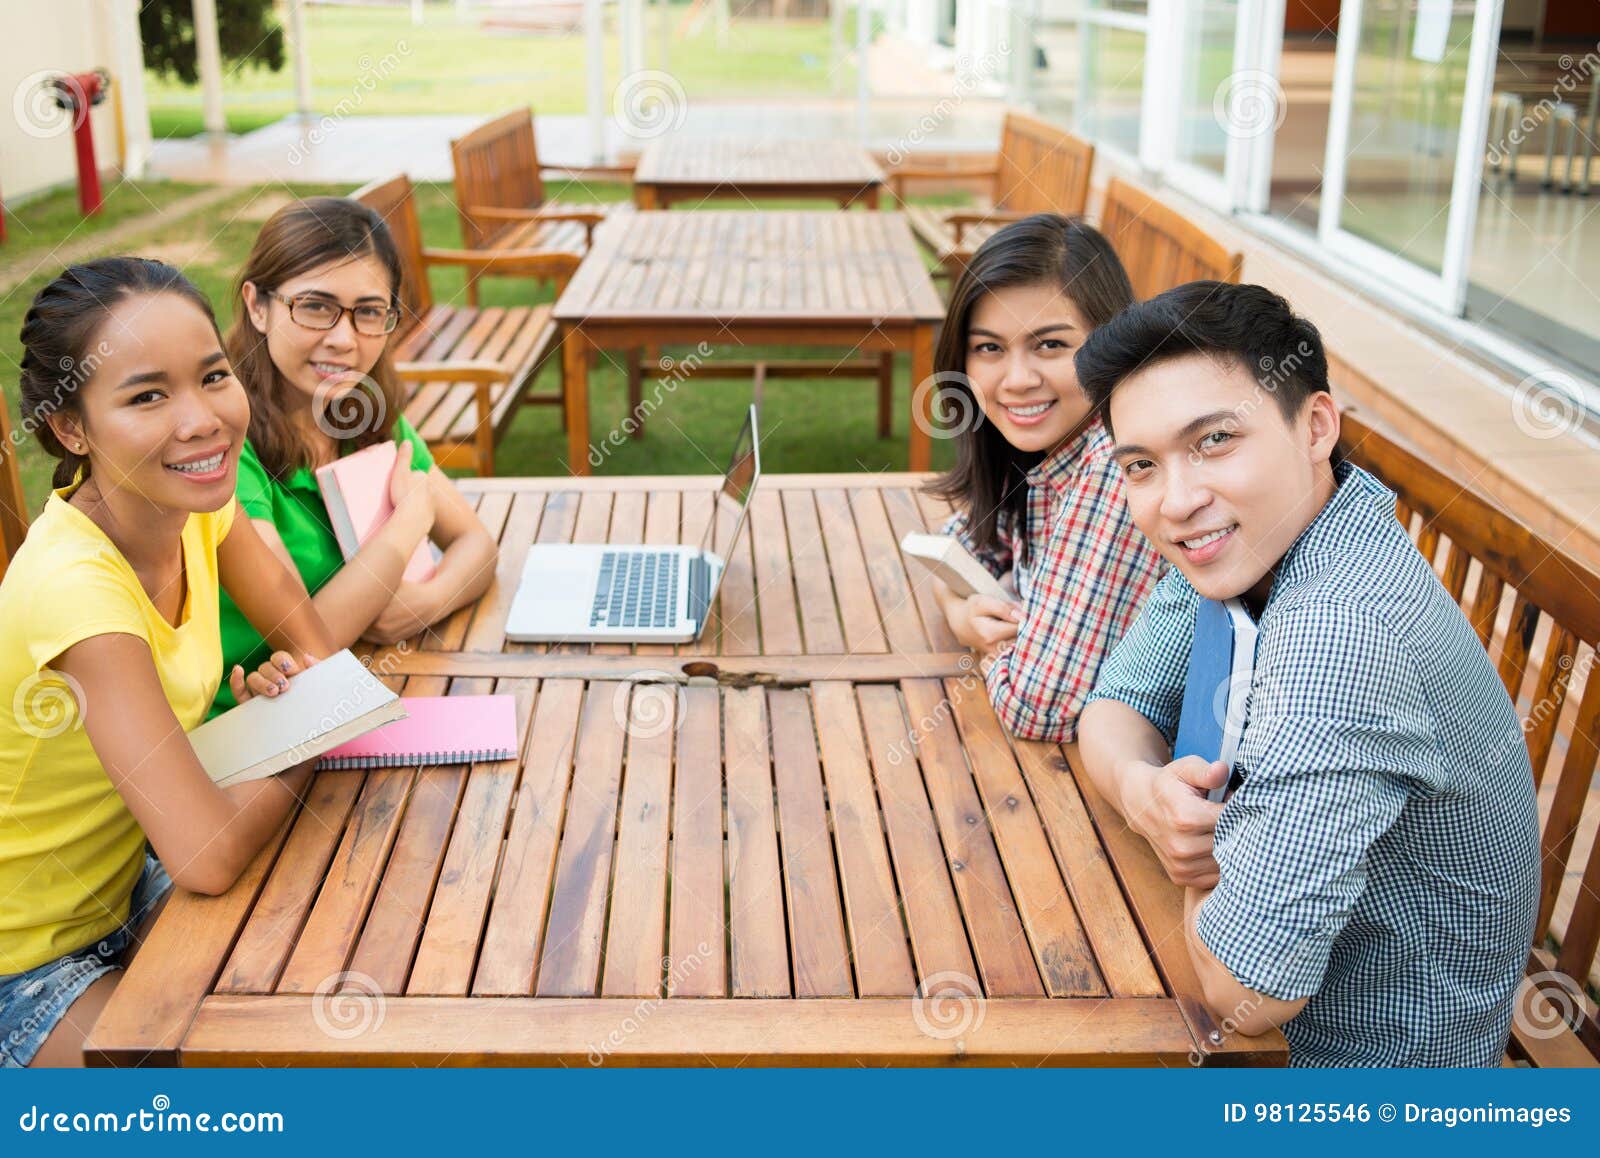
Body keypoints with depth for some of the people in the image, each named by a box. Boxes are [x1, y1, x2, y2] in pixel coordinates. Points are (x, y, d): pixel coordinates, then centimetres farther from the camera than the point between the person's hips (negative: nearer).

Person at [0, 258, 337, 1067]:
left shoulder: (195, 504, -11)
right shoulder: (75, 589, -33)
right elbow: (208, 856, -36)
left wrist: (295, 681, -21)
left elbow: (318, 652, 2)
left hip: (123, 890, 7)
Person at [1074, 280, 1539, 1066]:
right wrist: (1142, 790, -23)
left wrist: (1204, 837, -14)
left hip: (1376, 1056, -7)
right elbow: (1115, 705, -1)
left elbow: (1246, 991, -34)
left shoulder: (1340, 634, -35)